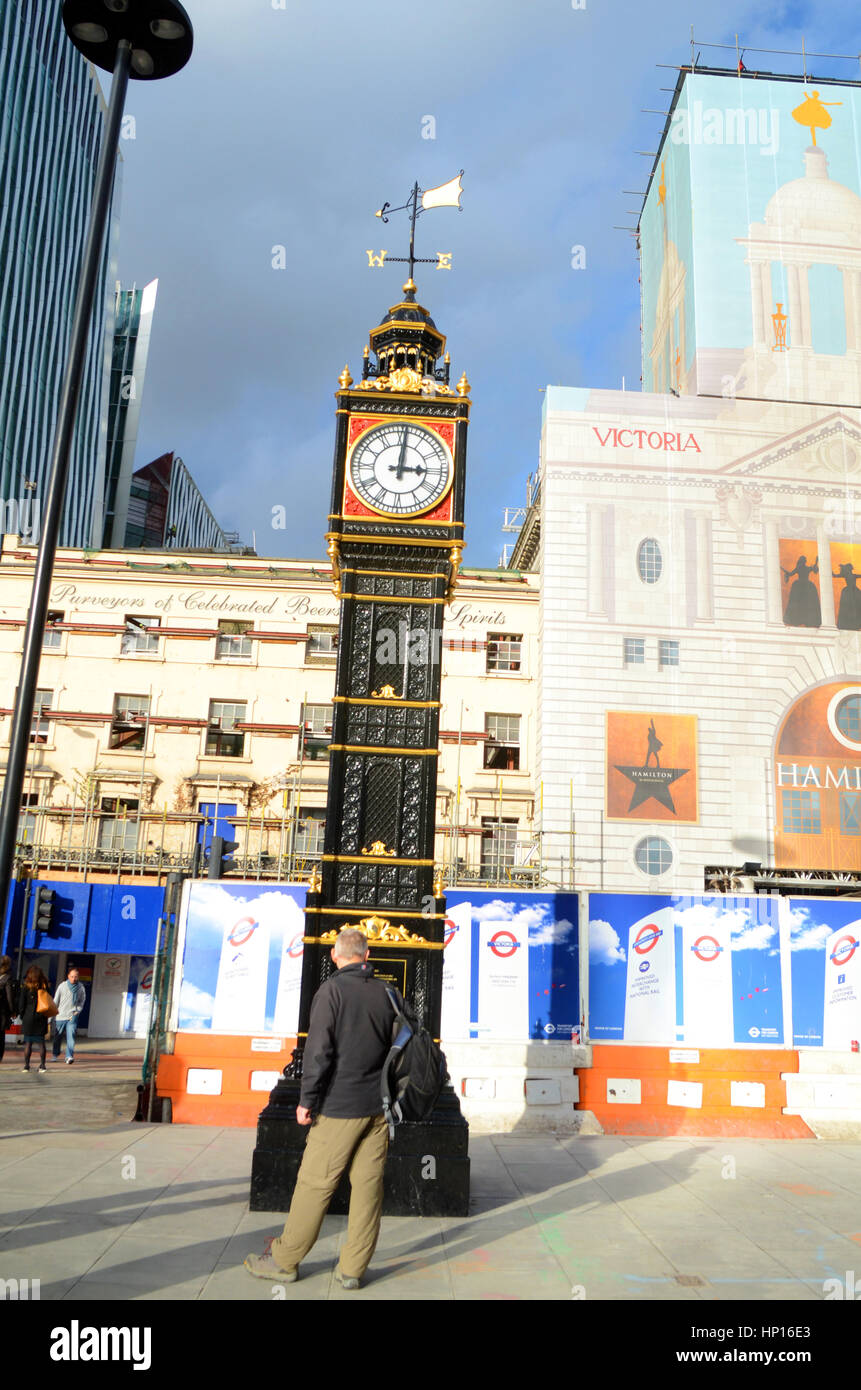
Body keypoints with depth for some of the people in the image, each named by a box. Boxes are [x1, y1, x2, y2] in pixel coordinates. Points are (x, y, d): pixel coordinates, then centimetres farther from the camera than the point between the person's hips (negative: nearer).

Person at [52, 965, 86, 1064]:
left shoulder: (81, 988, 0)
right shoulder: (62, 986, -2)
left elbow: (82, 1001, 11)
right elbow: (56, 1000, 7)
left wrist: (77, 1011, 0)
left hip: (72, 1017, -1)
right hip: (60, 1016, 1)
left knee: (70, 1036, -15)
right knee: (57, 1036, 12)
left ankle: (69, 1056, -18)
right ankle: (55, 1055, 30)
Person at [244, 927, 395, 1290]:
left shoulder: (331, 991, -10)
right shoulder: (387, 994, 5)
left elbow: (318, 1050, -14)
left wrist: (307, 1100, -6)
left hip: (341, 1107, -5)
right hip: (379, 1107, 5)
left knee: (315, 1183, 5)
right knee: (368, 1185, 8)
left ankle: (284, 1260, 17)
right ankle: (353, 1268, 15)